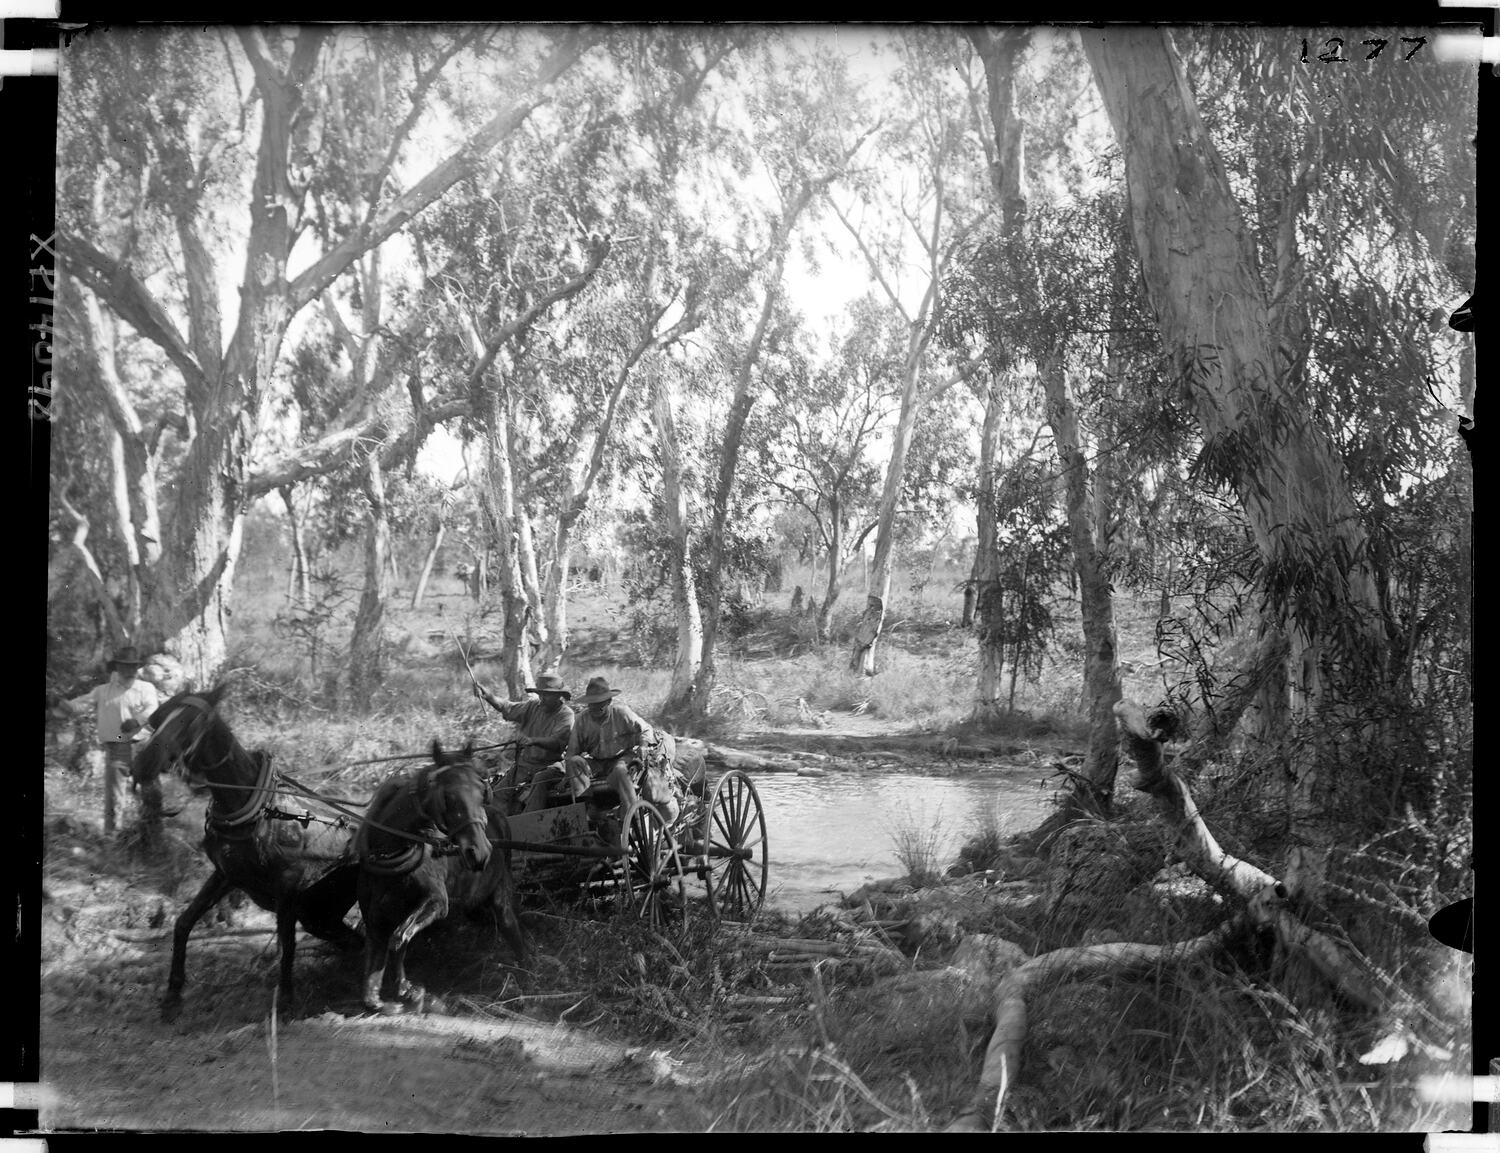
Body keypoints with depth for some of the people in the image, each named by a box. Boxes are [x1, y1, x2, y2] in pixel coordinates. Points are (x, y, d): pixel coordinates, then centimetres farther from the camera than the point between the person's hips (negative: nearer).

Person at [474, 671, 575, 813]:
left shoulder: (566, 715, -7)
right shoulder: (532, 707, 9)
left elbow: (557, 742, -21)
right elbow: (507, 707, -2)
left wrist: (533, 740, -37)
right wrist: (488, 696, -21)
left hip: (549, 765, -6)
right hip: (524, 763, 6)